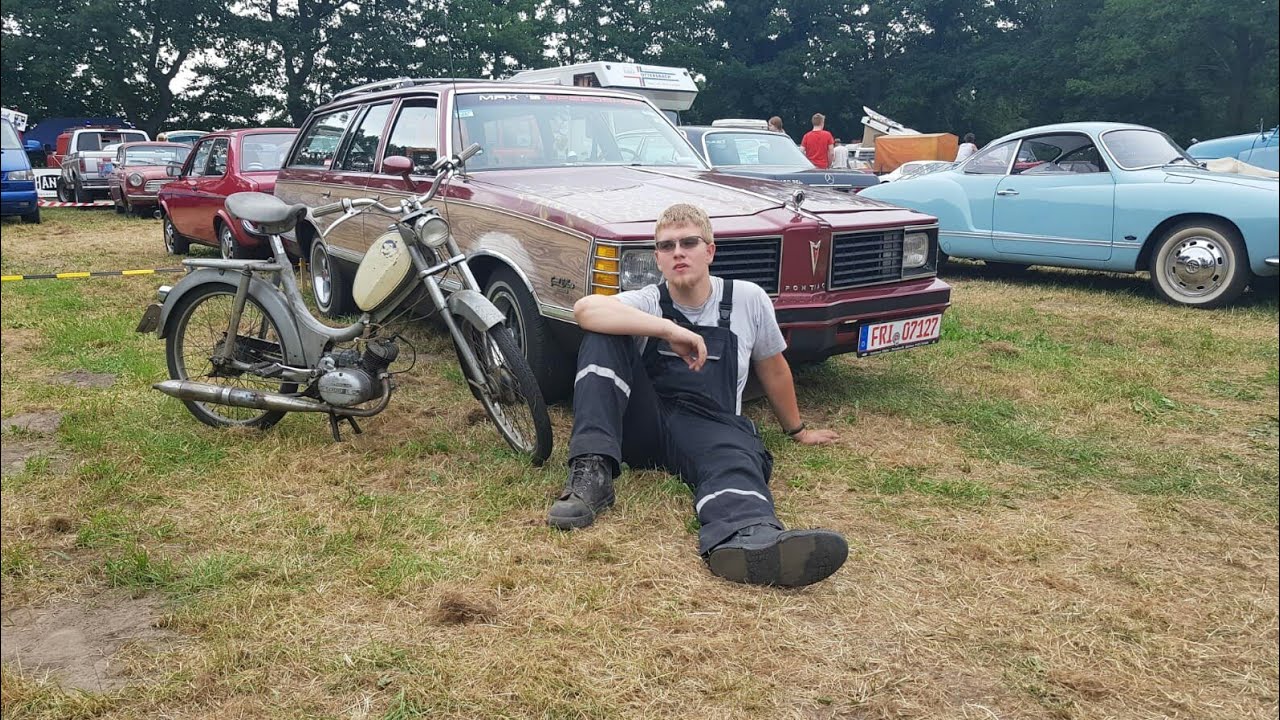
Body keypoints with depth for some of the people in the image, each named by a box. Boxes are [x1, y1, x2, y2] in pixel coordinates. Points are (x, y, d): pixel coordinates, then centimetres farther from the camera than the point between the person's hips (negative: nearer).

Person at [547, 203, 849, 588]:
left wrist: (797, 430, 33)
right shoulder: (648, 302, 3)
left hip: (709, 425, -1)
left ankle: (749, 536, -75)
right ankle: (591, 472, -33)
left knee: (738, 456, -38)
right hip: (643, 423, 1)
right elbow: (585, 309, -20)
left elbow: (773, 368, 22)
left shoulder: (748, 299, 6)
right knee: (602, 335, -21)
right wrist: (669, 329, -31)